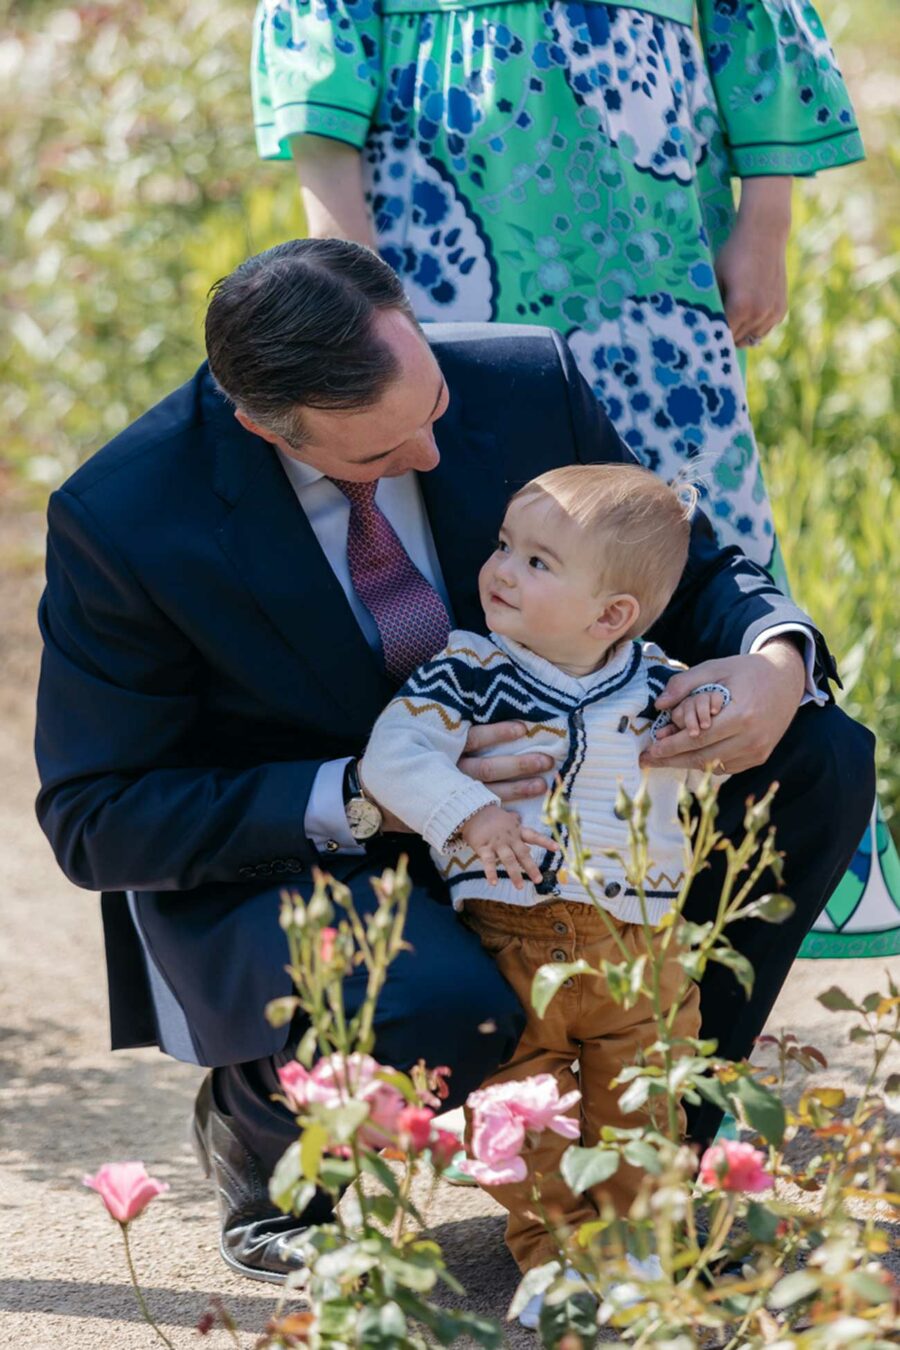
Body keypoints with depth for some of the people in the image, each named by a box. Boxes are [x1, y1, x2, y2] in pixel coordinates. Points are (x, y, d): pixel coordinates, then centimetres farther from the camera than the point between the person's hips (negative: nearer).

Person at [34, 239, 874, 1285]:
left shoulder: (525, 384, -13)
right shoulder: (118, 519, -23)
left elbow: (695, 570, 1)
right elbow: (95, 823, -18)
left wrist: (777, 664, -24)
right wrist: (362, 800, -30)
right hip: (260, 873, -5)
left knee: (821, 760, -12)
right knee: (443, 1009, -39)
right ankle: (257, 1124, -3)